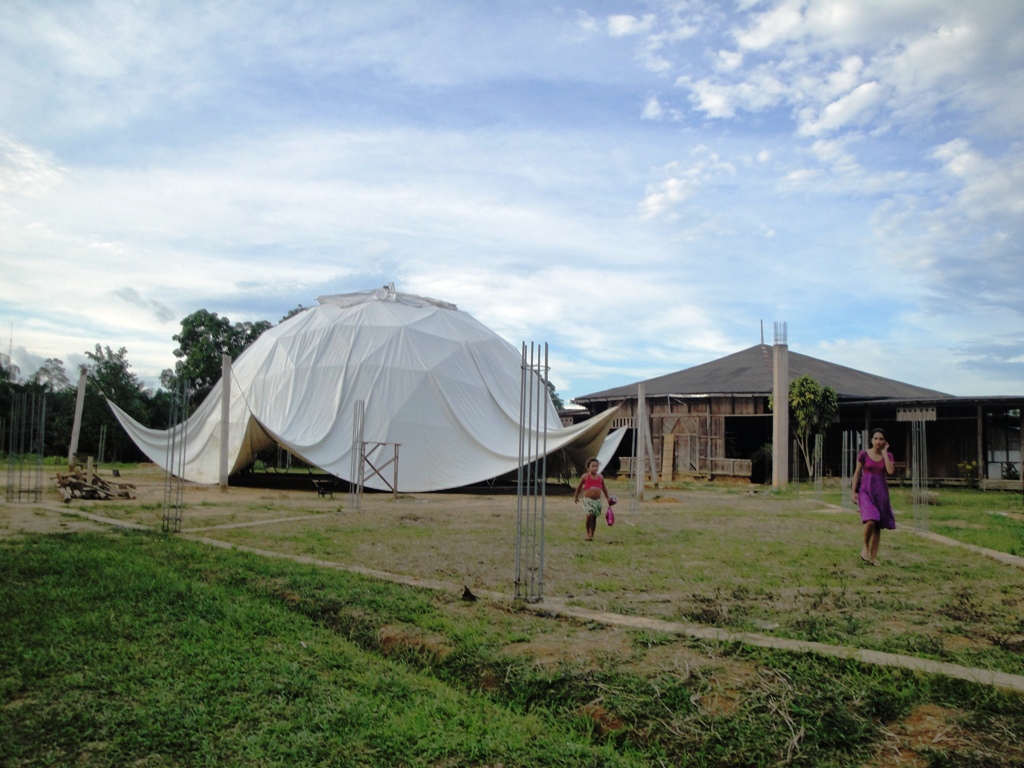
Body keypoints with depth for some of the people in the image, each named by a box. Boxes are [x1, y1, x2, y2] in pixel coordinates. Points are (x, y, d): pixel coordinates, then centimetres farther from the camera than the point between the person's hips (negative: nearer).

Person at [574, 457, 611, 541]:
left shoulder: (600, 477, 6)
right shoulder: (585, 476, -2)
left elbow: (604, 488, 17)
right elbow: (579, 487, 10)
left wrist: (608, 498, 15)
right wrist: (576, 497, 17)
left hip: (597, 500, 3)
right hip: (588, 499, -3)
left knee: (594, 517, 6)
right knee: (589, 515, -19)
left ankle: (592, 535, 19)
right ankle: (588, 533, -1)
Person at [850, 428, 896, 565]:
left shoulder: (888, 455, 4)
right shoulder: (863, 454, -2)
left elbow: (890, 471, -13)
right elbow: (857, 473, 2)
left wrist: (884, 452, -9)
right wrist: (854, 492, -2)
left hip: (881, 492, 3)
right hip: (866, 491, -3)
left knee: (878, 526, 4)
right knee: (870, 521, -22)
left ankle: (874, 556, 14)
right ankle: (865, 547, 2)